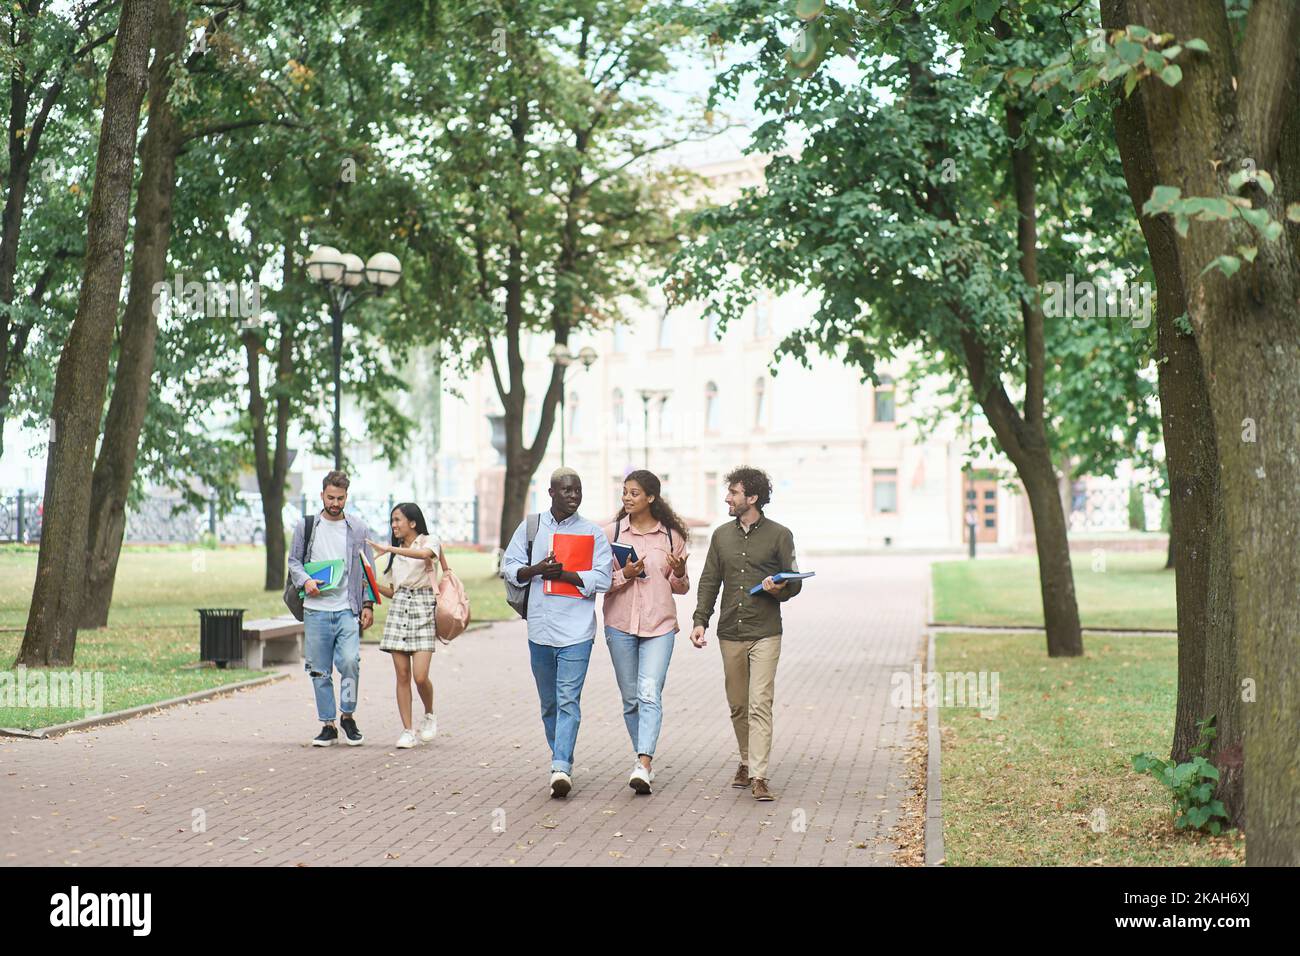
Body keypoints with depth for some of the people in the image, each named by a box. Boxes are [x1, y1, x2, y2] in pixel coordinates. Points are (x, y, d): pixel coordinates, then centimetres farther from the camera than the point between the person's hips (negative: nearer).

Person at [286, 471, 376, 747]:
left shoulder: (358, 528, 9)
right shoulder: (306, 526, 8)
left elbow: (368, 568, 11)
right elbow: (293, 561, 12)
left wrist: (368, 604, 3)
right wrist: (305, 581, -9)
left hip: (348, 610, -1)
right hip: (316, 610, 1)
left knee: (350, 661, -17)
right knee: (320, 671, 3)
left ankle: (348, 716, 2)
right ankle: (327, 725, 13)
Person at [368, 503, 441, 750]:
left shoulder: (430, 540, 3)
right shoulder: (396, 552, 20)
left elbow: (425, 554, -23)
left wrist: (389, 549, -26)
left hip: (423, 609, -5)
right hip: (399, 608, 5)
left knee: (420, 676, -13)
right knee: (402, 675, -1)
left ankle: (429, 715, 14)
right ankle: (407, 731, 4)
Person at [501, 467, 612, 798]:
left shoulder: (593, 533, 2)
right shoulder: (530, 527, 8)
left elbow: (602, 579, -7)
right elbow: (509, 566, 5)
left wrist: (561, 573, -16)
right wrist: (537, 569, -14)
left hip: (576, 631, -3)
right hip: (540, 630, 3)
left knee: (568, 700, -12)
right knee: (549, 703, 13)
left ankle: (561, 767, -18)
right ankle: (561, 760, 26)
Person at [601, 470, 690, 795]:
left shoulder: (671, 535, 3)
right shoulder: (612, 533, 4)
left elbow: (680, 587, 11)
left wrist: (679, 572, -11)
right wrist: (624, 575, -13)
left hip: (659, 624, -2)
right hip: (620, 623, 2)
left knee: (650, 694, -14)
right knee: (631, 698, 8)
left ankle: (643, 765, -21)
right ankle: (643, 758, 22)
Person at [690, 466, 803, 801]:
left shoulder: (779, 535, 0)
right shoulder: (722, 535, 12)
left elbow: (794, 582, 4)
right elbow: (709, 581, 13)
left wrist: (779, 589, -19)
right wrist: (700, 620, 2)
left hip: (765, 634, -4)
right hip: (729, 634, 4)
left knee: (760, 704, -11)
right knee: (737, 705, 11)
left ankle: (758, 776, -13)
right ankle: (746, 762, 27)